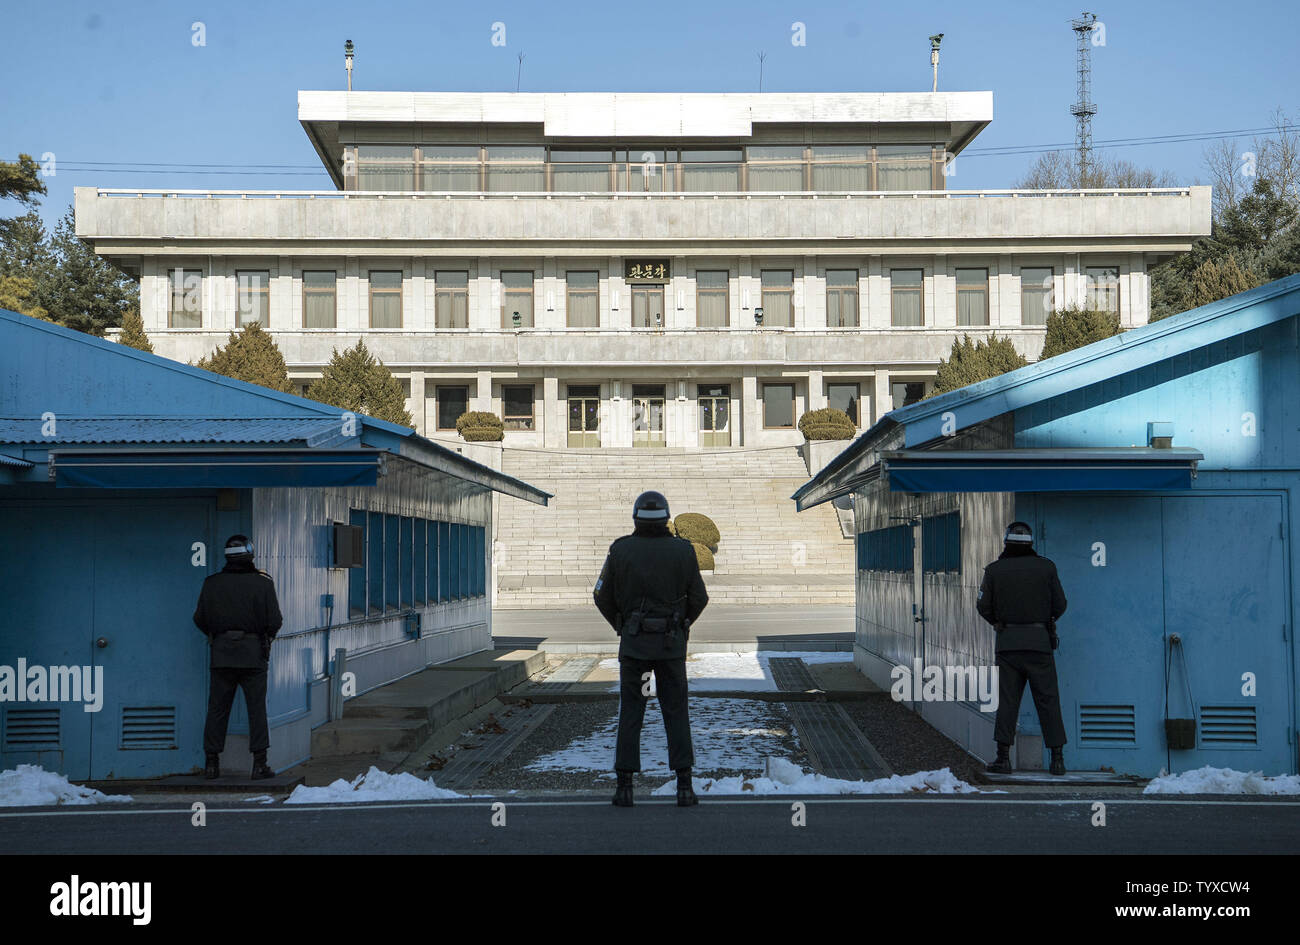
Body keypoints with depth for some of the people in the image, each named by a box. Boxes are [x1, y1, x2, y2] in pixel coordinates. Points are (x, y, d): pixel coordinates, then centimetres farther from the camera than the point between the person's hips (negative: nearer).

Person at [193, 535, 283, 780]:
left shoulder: (212, 583, 2)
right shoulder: (263, 582, -5)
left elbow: (199, 618, 5)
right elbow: (274, 621, -8)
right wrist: (266, 636, 13)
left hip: (221, 652, 2)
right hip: (253, 653, -2)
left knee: (217, 709, 8)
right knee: (257, 708, 3)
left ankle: (211, 763, 8)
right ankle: (259, 764, 0)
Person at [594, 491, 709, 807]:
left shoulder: (620, 550, -4)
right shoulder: (683, 551, -3)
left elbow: (603, 597, 1)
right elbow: (699, 598, 1)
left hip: (633, 642, 0)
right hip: (672, 643, 0)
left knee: (630, 712, 6)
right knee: (676, 712, 6)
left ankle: (625, 787, 4)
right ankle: (684, 786, 2)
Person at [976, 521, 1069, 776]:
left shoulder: (994, 570, 0)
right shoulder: (1045, 567, 0)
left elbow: (983, 606, 1)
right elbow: (1060, 604, 3)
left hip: (1008, 641, 0)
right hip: (1039, 640, 0)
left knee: (1007, 699, 4)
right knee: (1047, 699, 4)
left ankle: (1003, 755, 0)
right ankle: (1057, 757, 3)